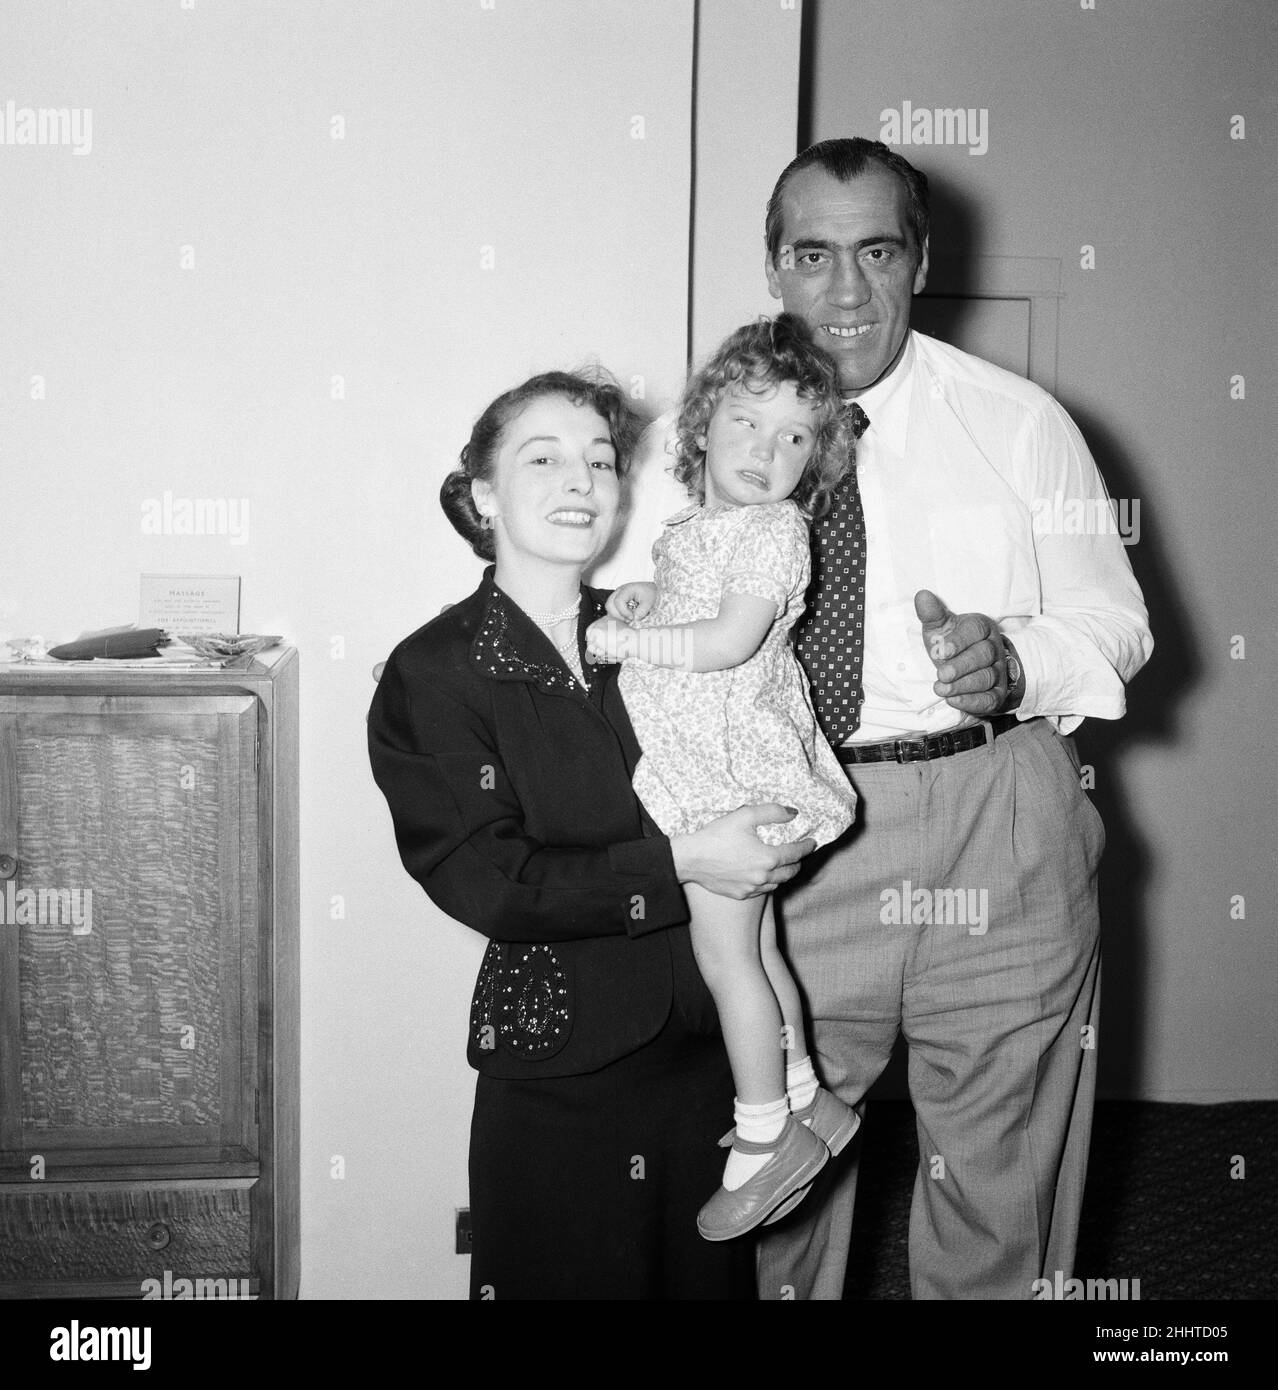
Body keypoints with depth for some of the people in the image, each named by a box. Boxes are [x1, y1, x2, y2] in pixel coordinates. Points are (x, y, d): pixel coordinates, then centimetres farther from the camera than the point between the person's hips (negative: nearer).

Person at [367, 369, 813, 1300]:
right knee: (573, 1275, 9)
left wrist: (776, 831, -6)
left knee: (710, 1275, 17)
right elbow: (489, 882, -16)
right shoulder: (434, 673, -8)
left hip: (707, 1046, 5)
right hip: (558, 1066, -4)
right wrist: (678, 864, -21)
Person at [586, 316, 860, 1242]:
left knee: (724, 949, -4)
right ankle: (807, 1099, 30)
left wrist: (622, 640, -15)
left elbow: (729, 642, -20)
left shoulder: (776, 528, -11)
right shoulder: (690, 528, 15)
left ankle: (765, 1139, 8)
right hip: (697, 764, 9)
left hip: (736, 761, -9)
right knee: (754, 944, 17)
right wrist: (639, 602, 9)